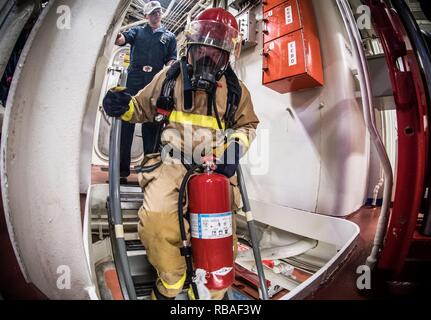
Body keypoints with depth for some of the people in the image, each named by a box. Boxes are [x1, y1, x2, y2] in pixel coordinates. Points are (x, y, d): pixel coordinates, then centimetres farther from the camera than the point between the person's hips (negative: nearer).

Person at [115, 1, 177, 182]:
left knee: (151, 125, 2)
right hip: (134, 80, 0)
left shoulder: (169, 37, 21)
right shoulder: (137, 31, 21)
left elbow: (171, 60, 11)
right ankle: (122, 169, -4)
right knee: (127, 121, -6)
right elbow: (121, 39, 3)